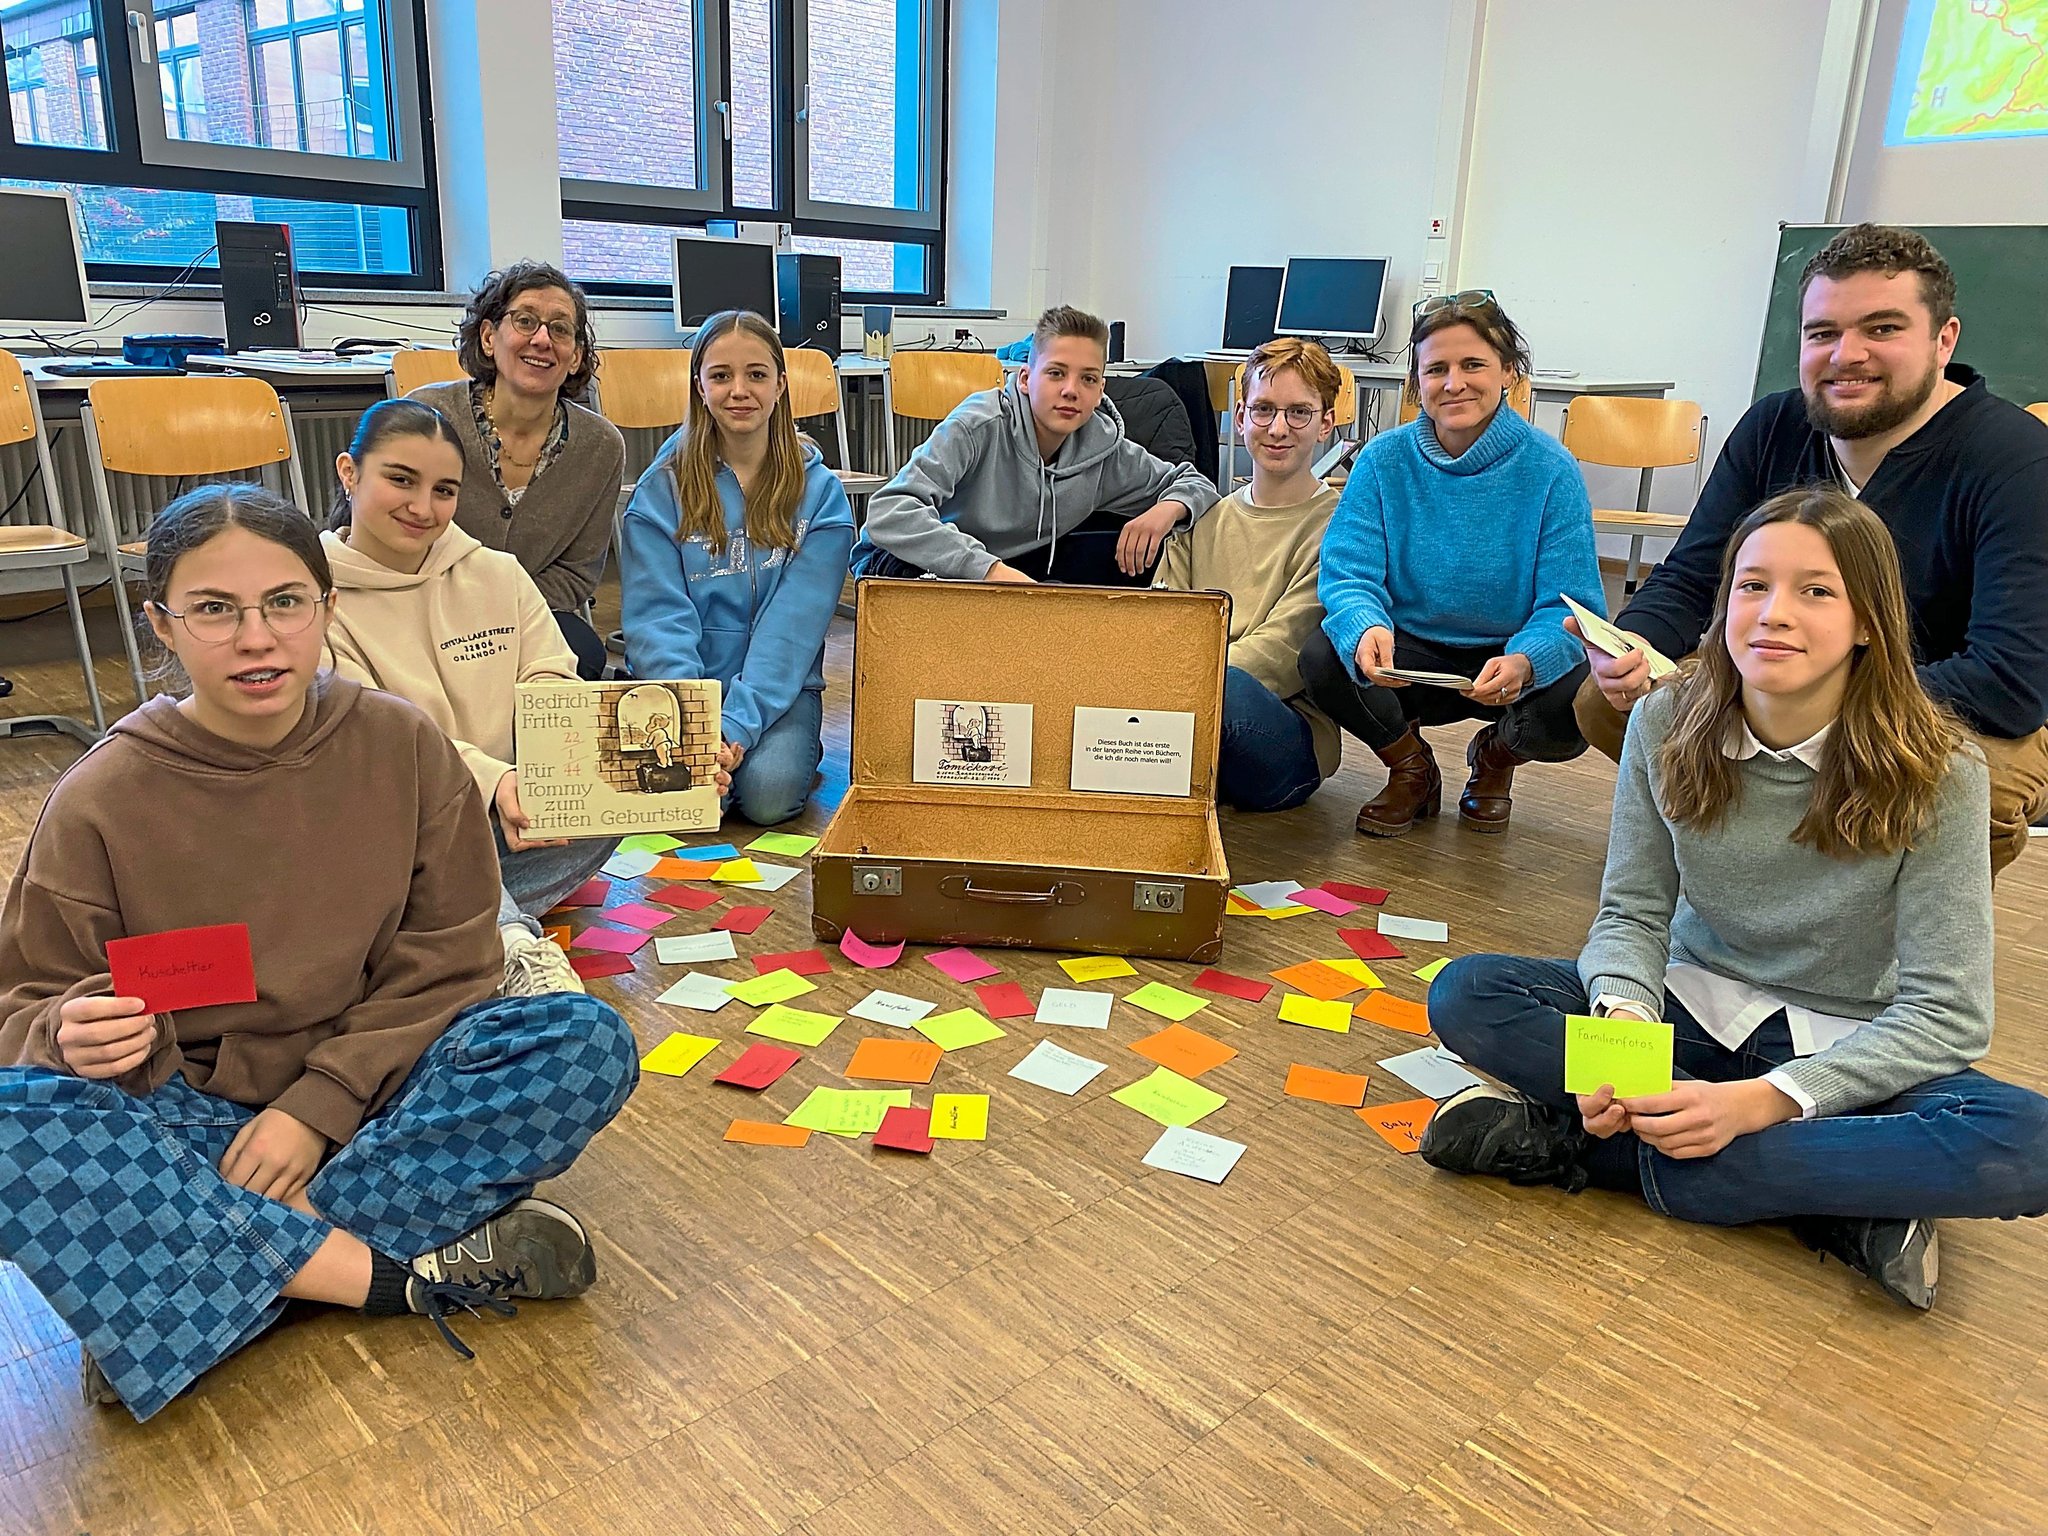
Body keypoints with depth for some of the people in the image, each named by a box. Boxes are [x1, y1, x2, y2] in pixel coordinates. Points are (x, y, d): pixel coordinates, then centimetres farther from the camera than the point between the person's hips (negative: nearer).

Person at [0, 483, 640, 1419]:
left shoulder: (402, 745, -6)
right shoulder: (101, 800, -8)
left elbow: (443, 962, -4)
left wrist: (322, 1102, -15)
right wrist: (77, 1032, -25)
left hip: (369, 1090, 1)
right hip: (189, 1114, 0)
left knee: (587, 1043, -25)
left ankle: (200, 1284, -23)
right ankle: (410, 1274, -25)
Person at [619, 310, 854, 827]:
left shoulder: (817, 491, 0)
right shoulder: (662, 488, 1)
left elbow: (794, 623, -9)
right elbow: (657, 618, -7)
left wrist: (739, 724, -22)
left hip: (779, 687, 0)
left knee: (769, 793, -28)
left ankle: (798, 745, 6)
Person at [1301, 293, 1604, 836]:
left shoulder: (1550, 469, -10)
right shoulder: (1384, 459, -6)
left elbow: (1569, 605, -14)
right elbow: (1348, 573, -14)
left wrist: (1525, 661, -38)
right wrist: (1366, 628, -39)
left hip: (1508, 657, 0)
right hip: (1409, 656, 1)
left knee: (1580, 700, -31)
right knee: (1323, 658, -28)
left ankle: (1496, 755, 11)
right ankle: (1410, 766, 6)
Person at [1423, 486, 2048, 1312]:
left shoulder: (1937, 773, -17)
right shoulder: (1667, 725, -10)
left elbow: (1947, 1014, -17)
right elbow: (1632, 912, -5)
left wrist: (1760, 1100, -30)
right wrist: (1623, 1026, -27)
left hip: (1849, 1050, -2)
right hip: (1698, 1007, 2)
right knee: (1466, 994, -22)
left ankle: (1562, 1140, -30)